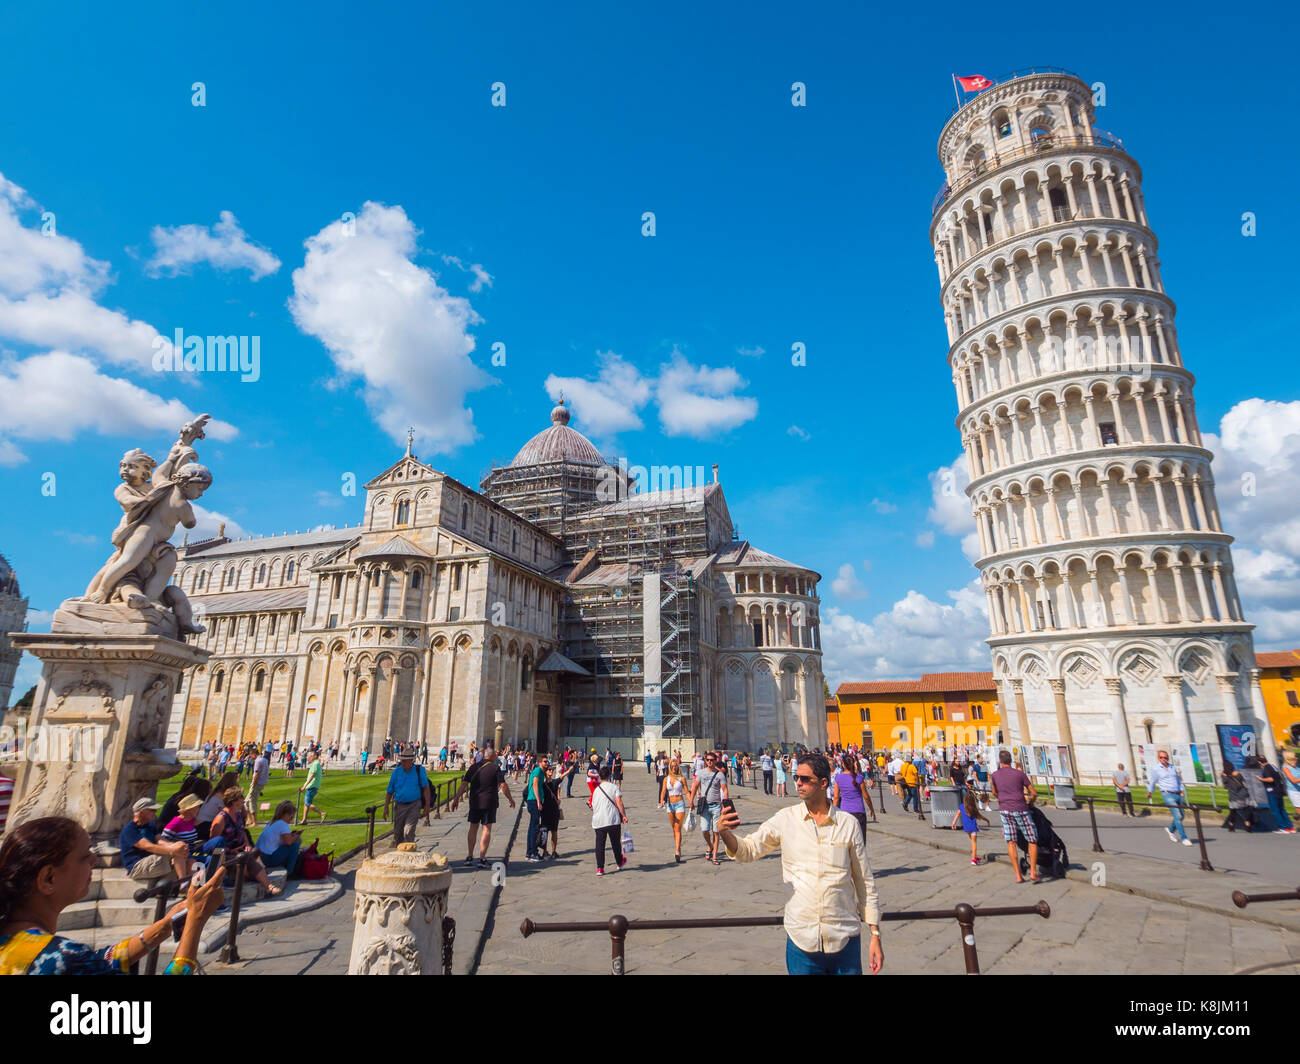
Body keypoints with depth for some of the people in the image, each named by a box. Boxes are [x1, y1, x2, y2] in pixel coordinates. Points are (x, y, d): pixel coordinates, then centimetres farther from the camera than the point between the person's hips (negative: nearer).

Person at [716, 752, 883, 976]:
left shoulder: (847, 824, -2)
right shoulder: (785, 819, -2)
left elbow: (865, 883, 6)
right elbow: (748, 849, -3)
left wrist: (875, 935, 5)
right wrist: (725, 833, -23)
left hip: (845, 940, 0)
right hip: (801, 939, 0)